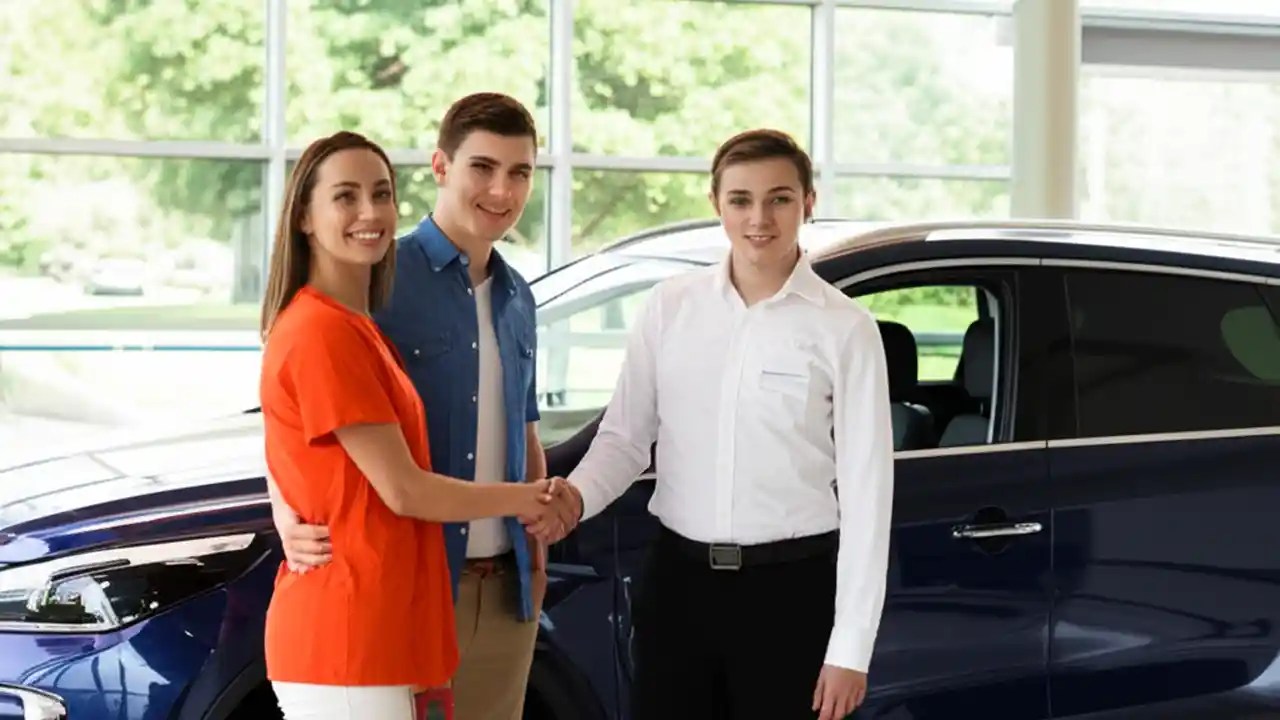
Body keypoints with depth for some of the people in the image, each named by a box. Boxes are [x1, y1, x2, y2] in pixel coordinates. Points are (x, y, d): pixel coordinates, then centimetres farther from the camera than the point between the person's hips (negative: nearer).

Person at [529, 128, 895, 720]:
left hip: (790, 586, -3)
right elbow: (625, 435, 8)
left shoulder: (844, 328, -6)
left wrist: (850, 646, -9)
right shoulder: (670, 305, 3)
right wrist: (577, 496, -16)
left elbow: (866, 488, -6)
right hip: (677, 578, 3)